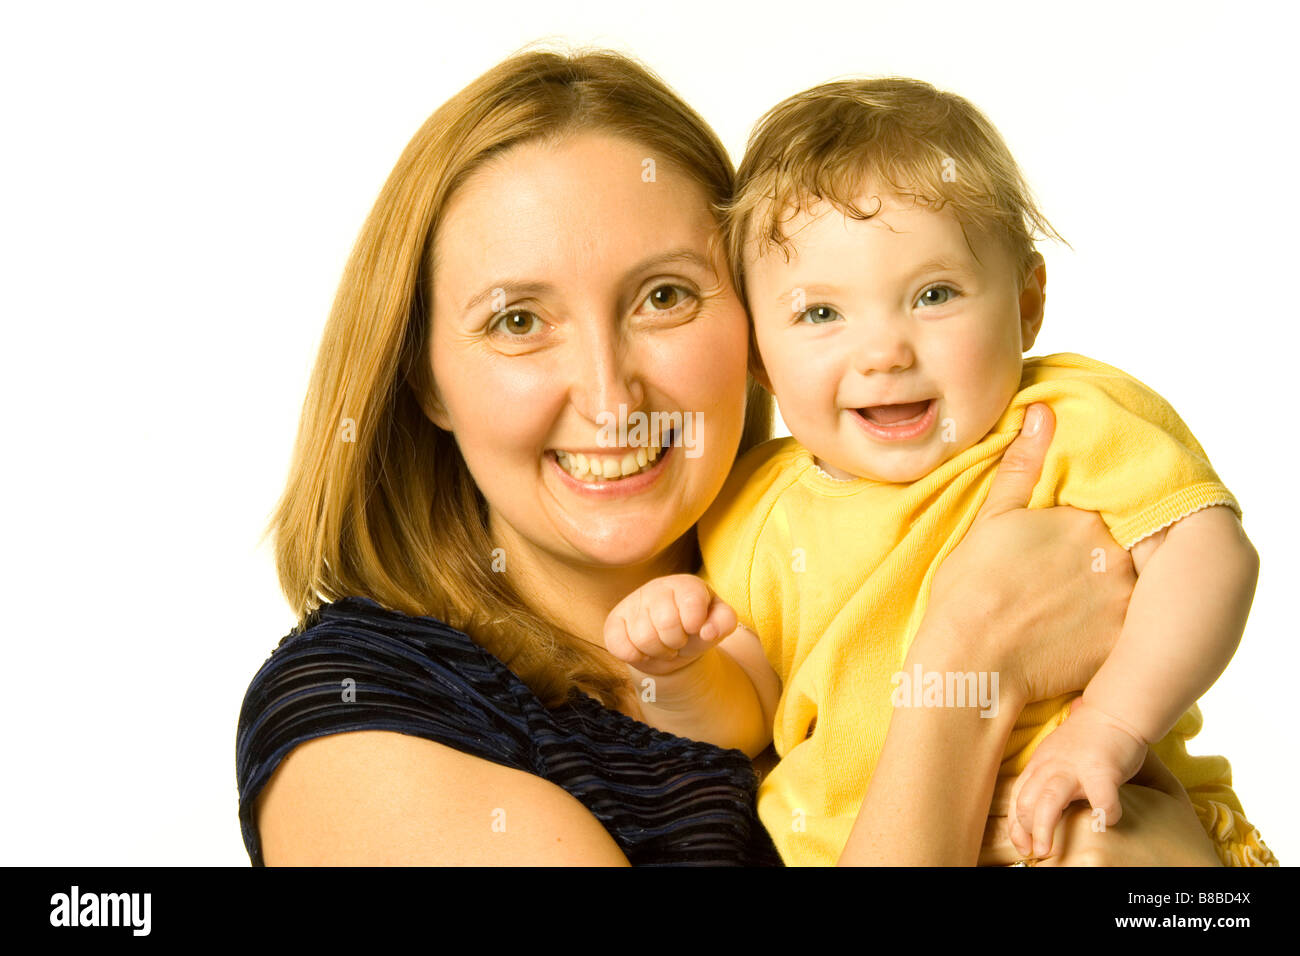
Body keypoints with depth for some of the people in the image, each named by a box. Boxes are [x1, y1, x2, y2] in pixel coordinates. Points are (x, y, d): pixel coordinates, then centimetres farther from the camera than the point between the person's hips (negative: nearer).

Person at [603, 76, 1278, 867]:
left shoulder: (1077, 426, -5)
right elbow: (739, 730, 9)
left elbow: (1211, 551, -15)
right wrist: (680, 673, -12)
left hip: (1093, 832, -2)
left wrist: (1112, 725, -27)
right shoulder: (758, 514, 4)